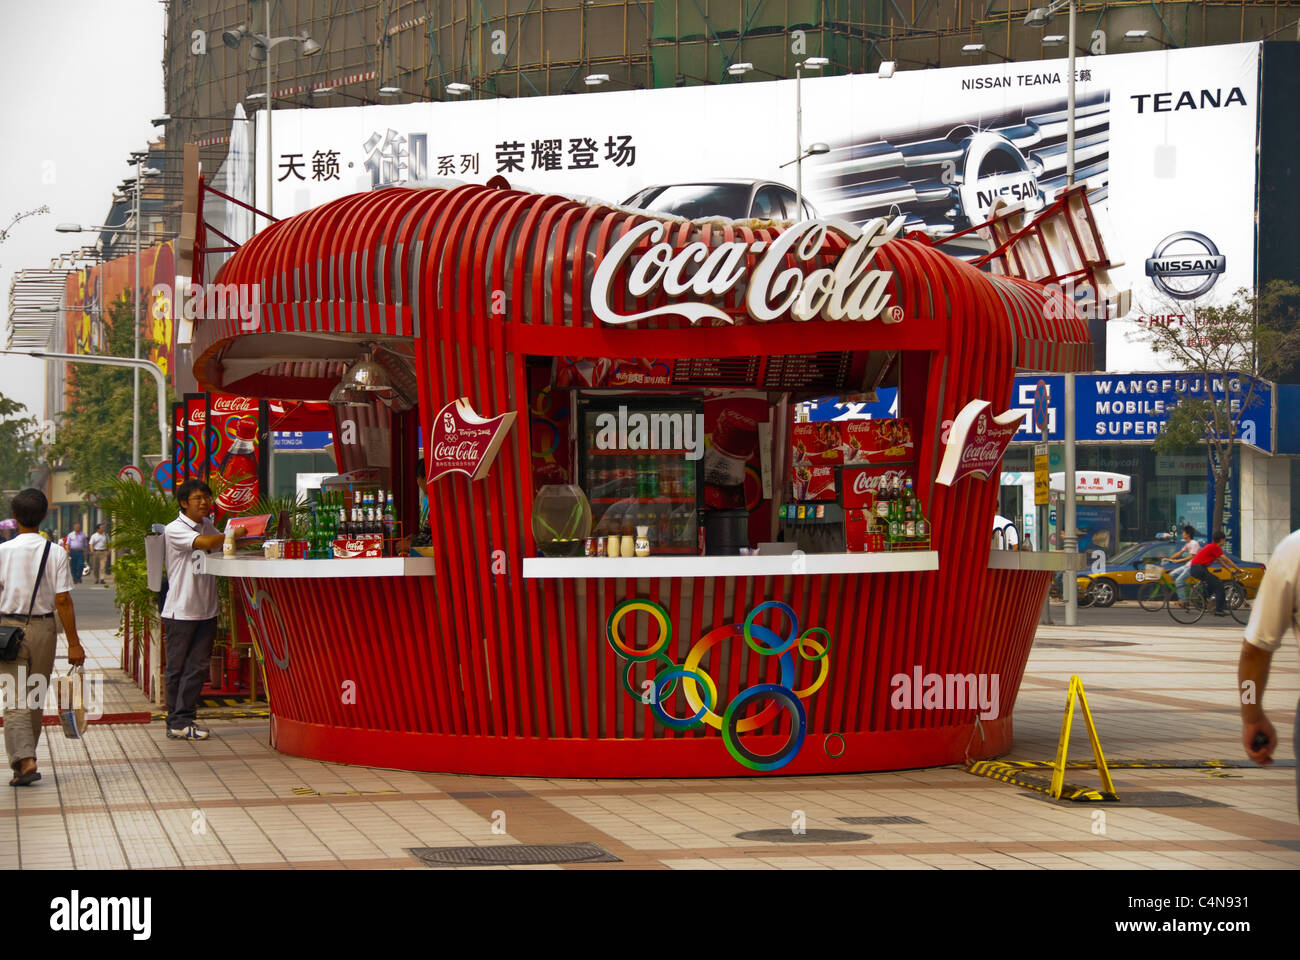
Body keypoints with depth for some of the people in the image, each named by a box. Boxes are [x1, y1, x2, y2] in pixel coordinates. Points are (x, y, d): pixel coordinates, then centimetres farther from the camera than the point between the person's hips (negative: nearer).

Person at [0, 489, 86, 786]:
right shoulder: (55, 552, -5)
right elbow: (63, 600, -8)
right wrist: (73, 642, -4)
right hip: (43, 628, 1)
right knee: (35, 698, 15)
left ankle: (24, 761, -18)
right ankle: (26, 758, 24)